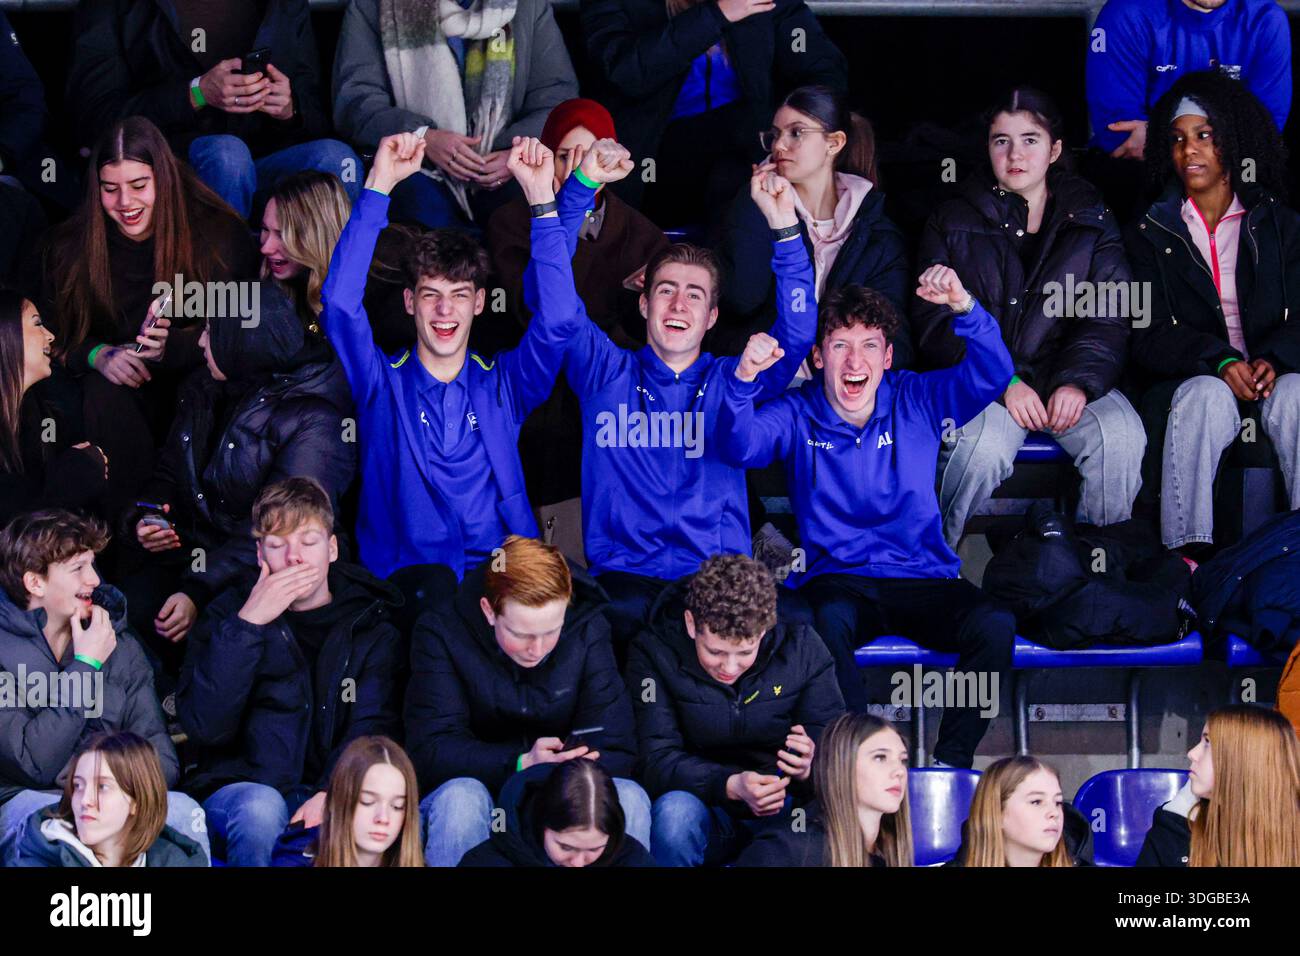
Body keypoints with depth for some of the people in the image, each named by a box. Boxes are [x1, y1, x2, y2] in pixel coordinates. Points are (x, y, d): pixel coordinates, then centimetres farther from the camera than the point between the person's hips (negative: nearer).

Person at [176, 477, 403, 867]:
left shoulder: (369, 625, 11)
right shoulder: (228, 615, 8)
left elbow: (373, 730, -3)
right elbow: (205, 726, -7)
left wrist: (333, 793, -23)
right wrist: (246, 625, -13)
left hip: (335, 800, 0)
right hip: (240, 787, 0)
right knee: (260, 806, -37)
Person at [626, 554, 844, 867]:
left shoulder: (802, 648, -6)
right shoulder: (653, 652, -11)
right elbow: (656, 761, -19)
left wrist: (810, 768, -32)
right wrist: (731, 785, -36)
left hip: (785, 810, 1)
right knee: (675, 811, -35)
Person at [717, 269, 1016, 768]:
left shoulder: (916, 401, 8)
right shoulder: (796, 415, 5)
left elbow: (991, 374, -6)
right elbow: (738, 446, -14)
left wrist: (965, 307, -25)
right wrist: (744, 378, -34)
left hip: (922, 579, 2)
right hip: (837, 578, -2)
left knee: (994, 626, -28)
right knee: (827, 621, -38)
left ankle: (951, 762, -13)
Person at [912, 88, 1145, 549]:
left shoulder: (1091, 221, 13)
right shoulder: (953, 223, 10)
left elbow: (1110, 315, 3)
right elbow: (936, 321, -1)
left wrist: (1079, 381, -17)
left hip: (1068, 373, 2)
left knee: (1122, 437, -29)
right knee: (986, 445, -34)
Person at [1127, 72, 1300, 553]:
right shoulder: (1152, 233, 12)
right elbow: (1151, 335, -1)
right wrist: (1219, 363, -20)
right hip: (1185, 381, -1)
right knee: (1208, 396, -35)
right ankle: (1185, 554, -40)